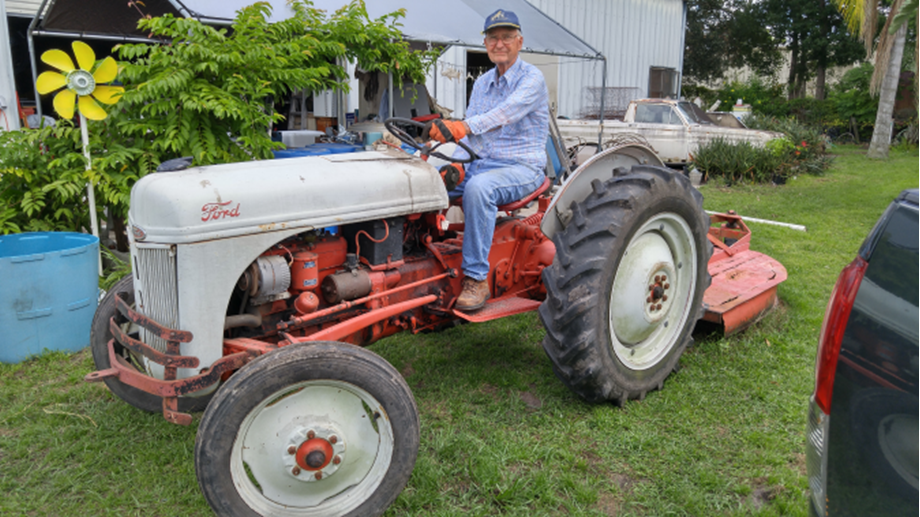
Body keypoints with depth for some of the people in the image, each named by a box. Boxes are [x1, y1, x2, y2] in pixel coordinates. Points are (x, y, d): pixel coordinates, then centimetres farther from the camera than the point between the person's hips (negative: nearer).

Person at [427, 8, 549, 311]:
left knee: (478, 186, -38)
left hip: (522, 168, -7)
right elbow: (471, 134, 14)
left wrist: (464, 126, -43)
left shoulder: (531, 78, -8)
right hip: (481, 163, 7)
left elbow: (506, 114, -28)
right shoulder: (482, 83, 15)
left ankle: (477, 279, -33)